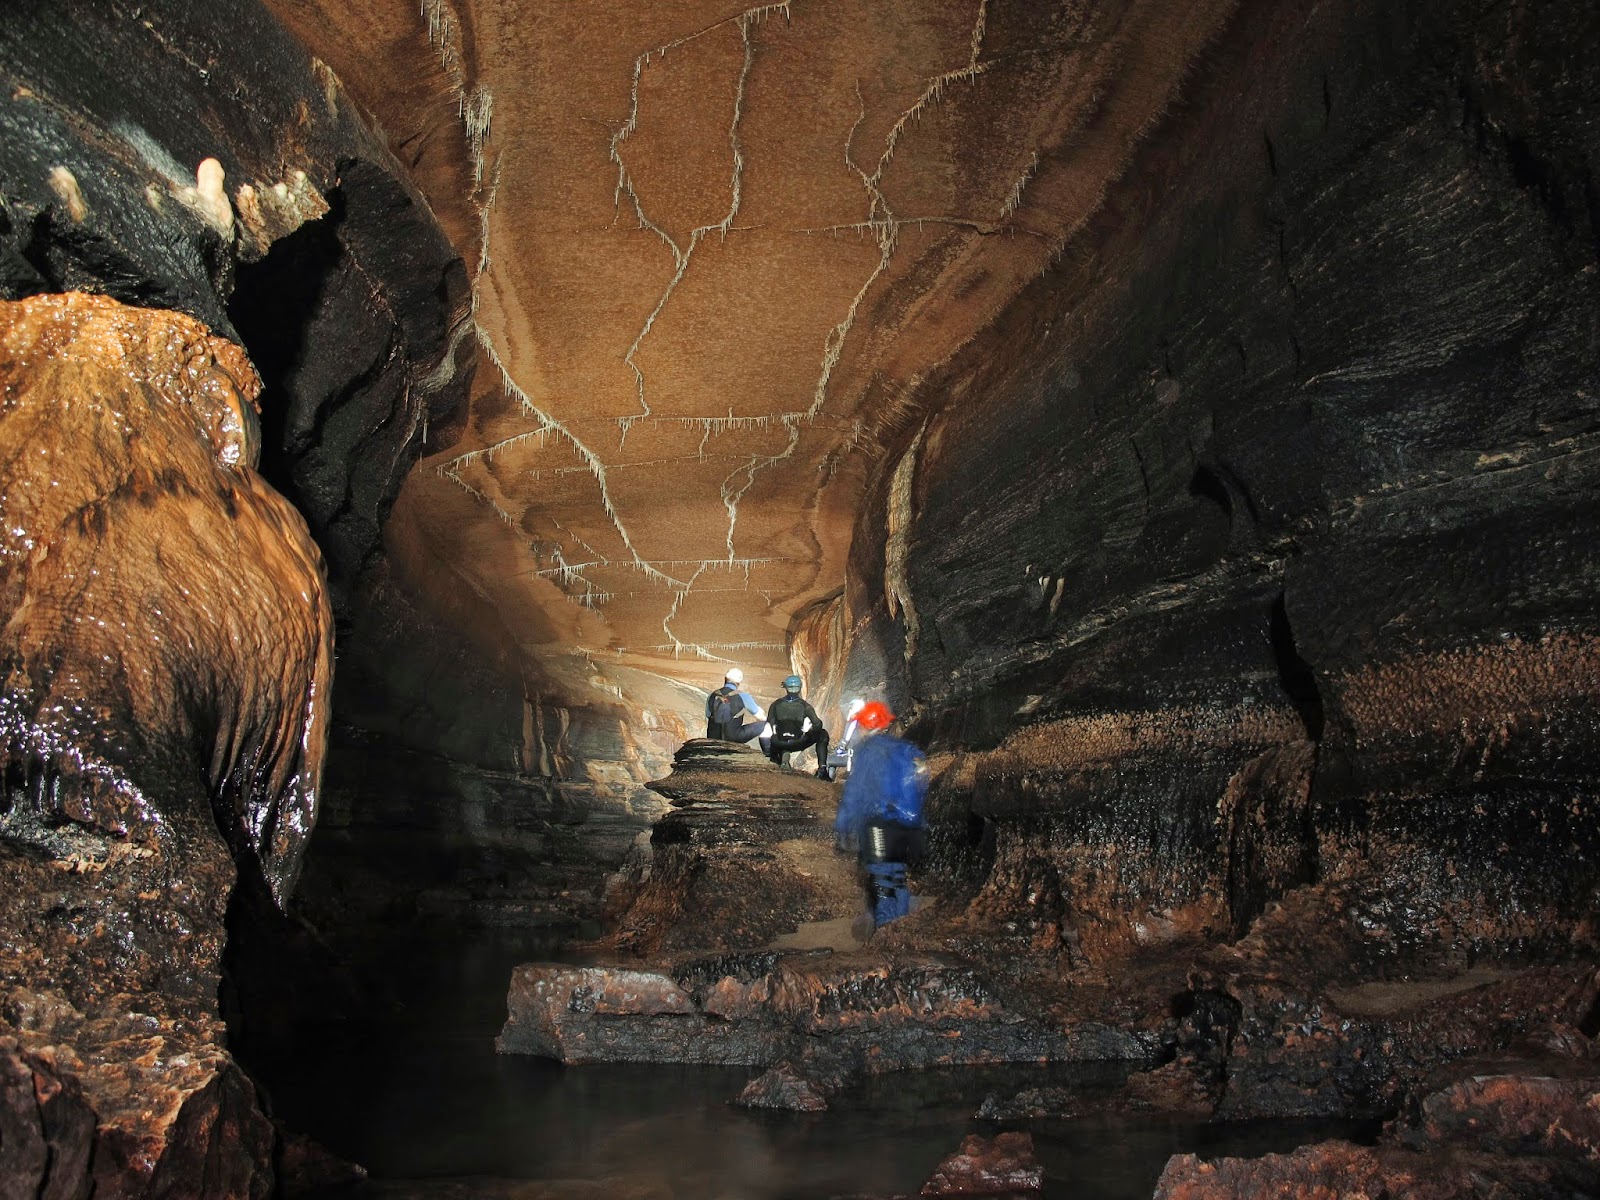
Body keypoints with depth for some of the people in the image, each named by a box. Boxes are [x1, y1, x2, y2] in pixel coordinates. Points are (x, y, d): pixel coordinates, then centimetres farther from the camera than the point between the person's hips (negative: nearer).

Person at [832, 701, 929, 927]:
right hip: (909, 829, 7)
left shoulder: (869, 750, -4)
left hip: (880, 826, -7)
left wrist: (843, 828, -2)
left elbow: (854, 793, -7)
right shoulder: (908, 751, 15)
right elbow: (921, 793, 17)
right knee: (898, 878, 15)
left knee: (881, 882, -7)